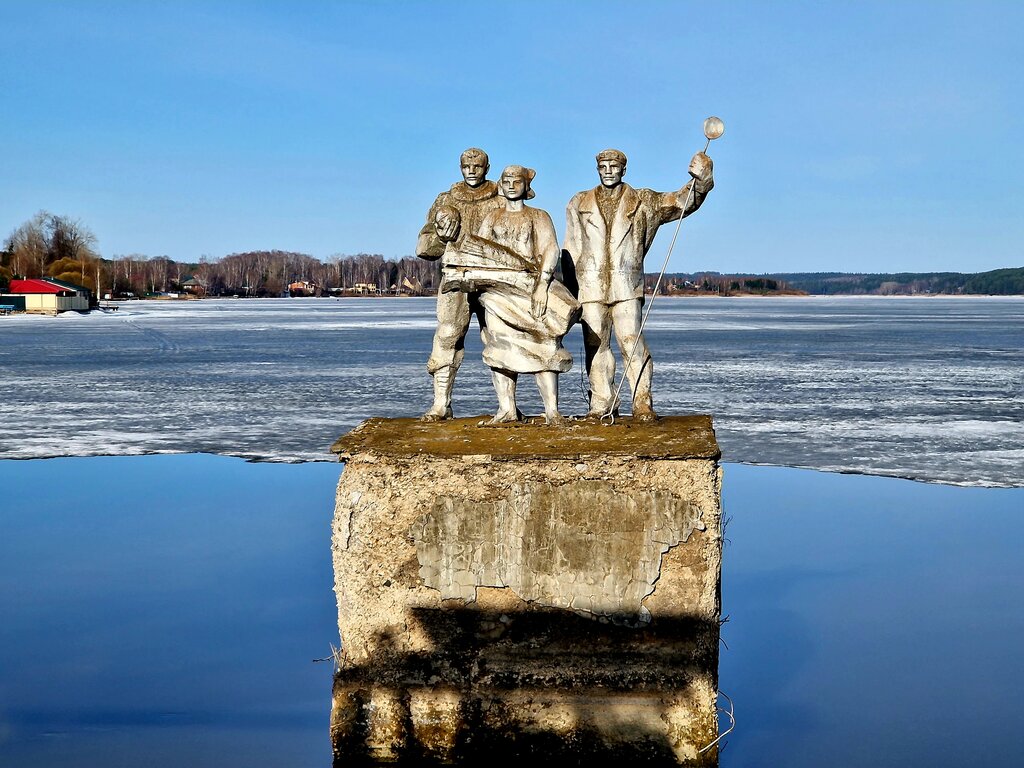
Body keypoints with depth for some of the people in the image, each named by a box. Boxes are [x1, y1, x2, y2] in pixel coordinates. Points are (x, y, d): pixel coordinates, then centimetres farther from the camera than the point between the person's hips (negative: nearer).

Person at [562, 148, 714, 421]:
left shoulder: (643, 202, 11)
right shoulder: (579, 203, 16)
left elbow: (683, 202, 4)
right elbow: (571, 250, 16)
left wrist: (699, 181, -16)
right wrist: (569, 288, 10)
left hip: (626, 286, -2)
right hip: (590, 286, 2)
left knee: (632, 342, -11)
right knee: (595, 345, 2)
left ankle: (642, 404, -9)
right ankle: (602, 404, 8)